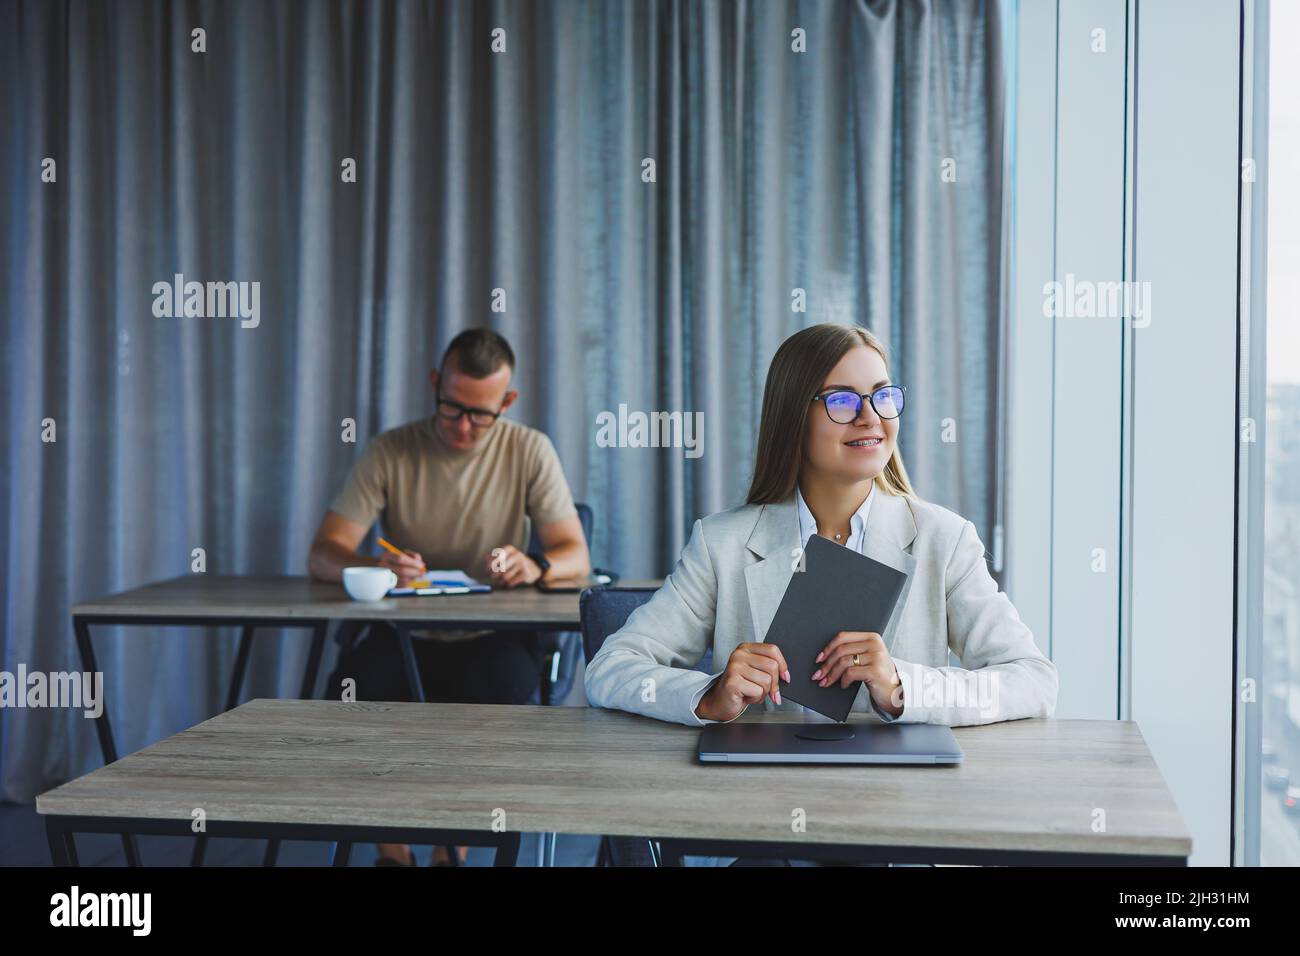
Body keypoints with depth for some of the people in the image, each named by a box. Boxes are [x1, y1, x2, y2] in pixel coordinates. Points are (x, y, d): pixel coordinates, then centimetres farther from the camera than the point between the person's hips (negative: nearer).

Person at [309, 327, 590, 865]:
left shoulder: (529, 451, 0)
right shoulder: (391, 452, -1)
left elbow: (576, 557, -5)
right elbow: (322, 556, -8)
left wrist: (535, 567, -30)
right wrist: (374, 566, -32)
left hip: (492, 639, -1)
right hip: (404, 637, 1)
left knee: (498, 688, -34)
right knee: (350, 687, -30)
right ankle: (391, 848, -7)